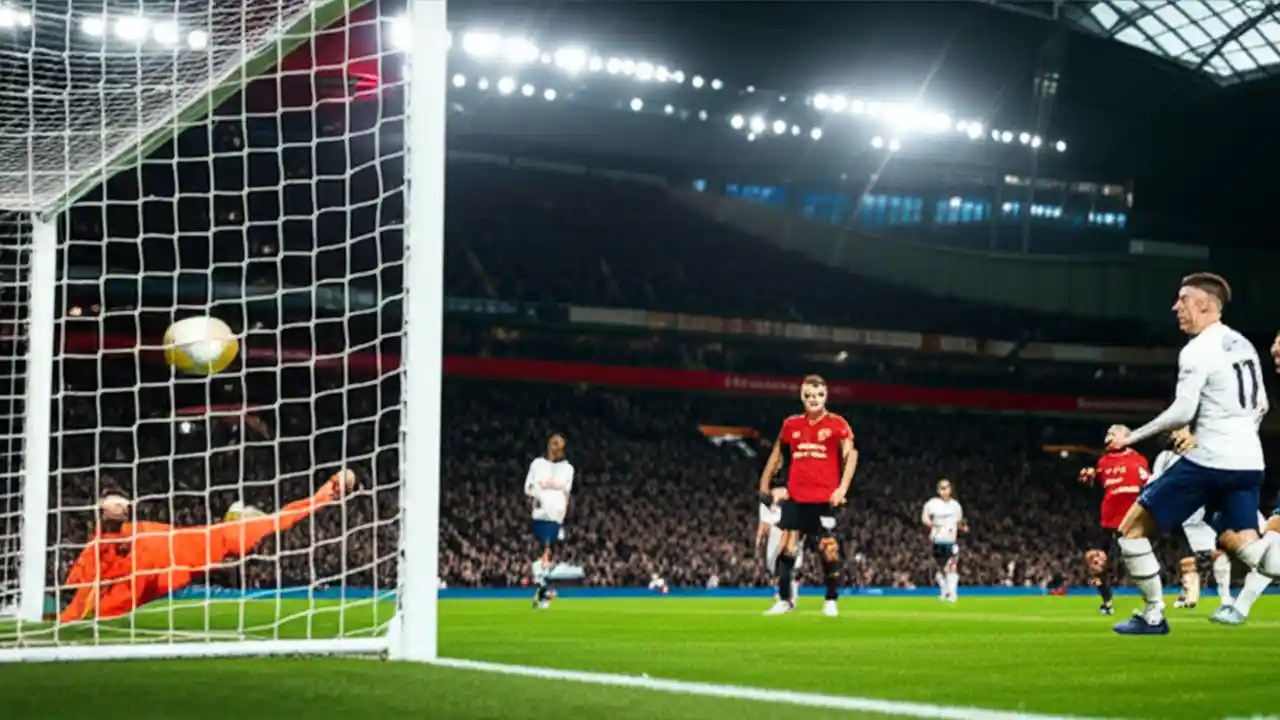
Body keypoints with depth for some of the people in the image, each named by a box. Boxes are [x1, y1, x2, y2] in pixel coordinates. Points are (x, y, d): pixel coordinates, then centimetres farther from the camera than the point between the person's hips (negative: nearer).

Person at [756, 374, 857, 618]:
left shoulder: (837, 424, -3)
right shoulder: (791, 424, 8)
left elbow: (851, 454, -6)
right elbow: (777, 450, 22)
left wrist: (842, 488, -16)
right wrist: (765, 482, 18)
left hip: (825, 498, -3)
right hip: (795, 497, 3)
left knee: (828, 549, -2)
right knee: (785, 547, -2)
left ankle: (831, 601, 11)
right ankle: (784, 600, 8)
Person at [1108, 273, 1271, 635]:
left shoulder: (1197, 350, -11)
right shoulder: (1243, 345, 15)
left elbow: (1182, 412, -17)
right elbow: (1260, 407, 21)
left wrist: (1132, 437, -6)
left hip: (1209, 461, -8)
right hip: (1249, 463, 8)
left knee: (1133, 527, 4)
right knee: (1243, 546, 7)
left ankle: (1152, 616, 7)